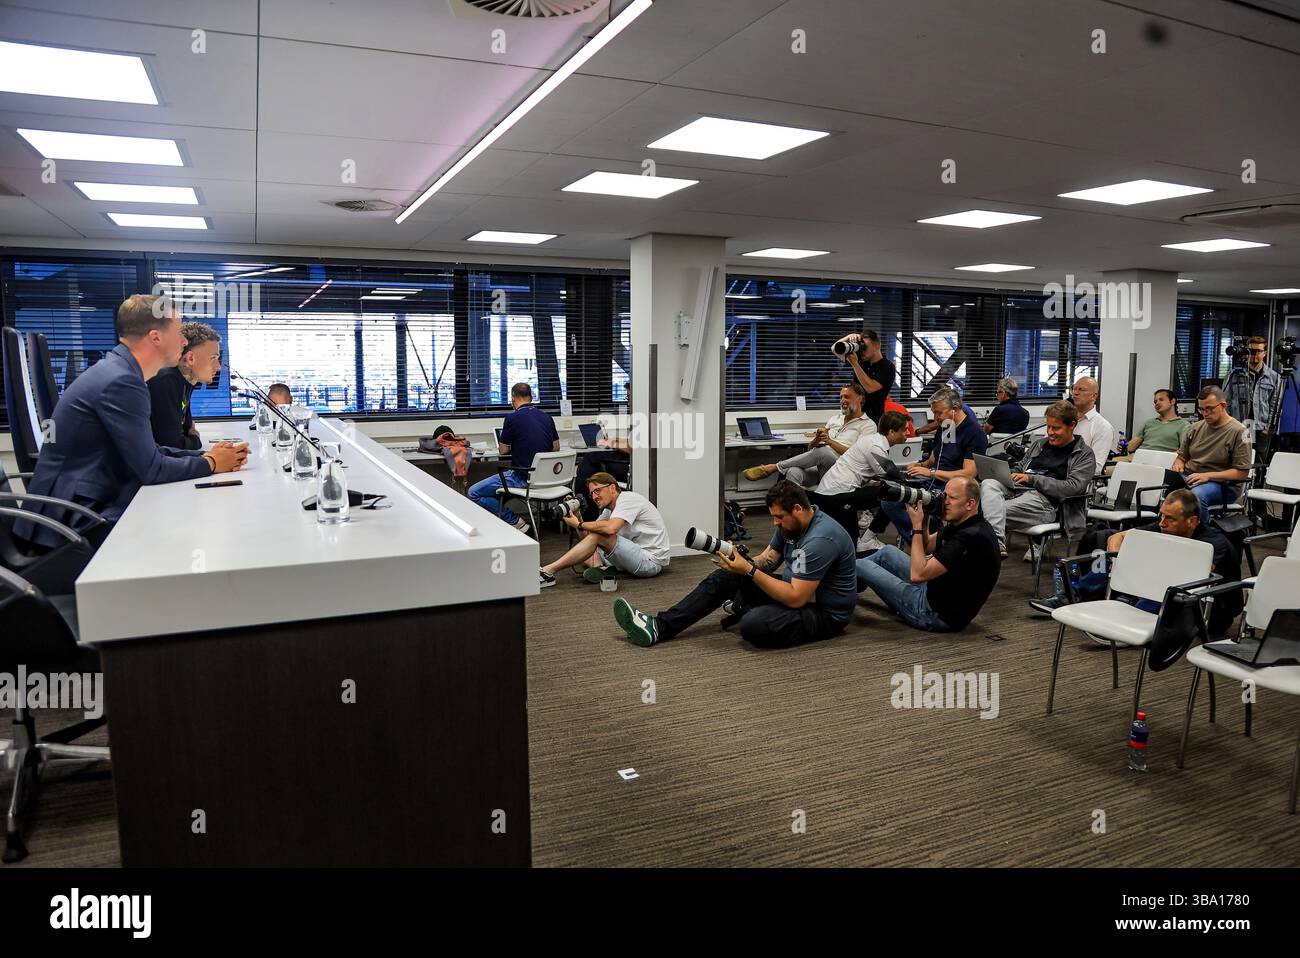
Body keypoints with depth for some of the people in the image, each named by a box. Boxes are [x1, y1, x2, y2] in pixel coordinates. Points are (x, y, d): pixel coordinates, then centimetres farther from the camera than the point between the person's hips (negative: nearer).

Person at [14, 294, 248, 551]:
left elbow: (147, 451, 12)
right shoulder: (121, 380, -21)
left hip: (87, 506, 9)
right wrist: (210, 464, -5)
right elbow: (151, 469, -19)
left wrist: (205, 454, 3)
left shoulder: (119, 370, 9)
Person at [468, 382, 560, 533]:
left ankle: (514, 522, -3)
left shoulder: (512, 418, -11)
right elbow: (556, 448, 16)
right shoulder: (546, 416, 7)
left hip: (523, 478, -8)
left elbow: (503, 451, -1)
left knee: (474, 493, 0)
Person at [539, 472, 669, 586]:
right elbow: (586, 535, 11)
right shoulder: (610, 509, 16)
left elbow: (610, 528, -28)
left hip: (652, 560, -10)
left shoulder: (628, 498, -11)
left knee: (598, 536, -22)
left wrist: (579, 525, -16)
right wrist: (577, 516, -4)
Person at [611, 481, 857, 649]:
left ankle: (744, 610, 3)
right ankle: (659, 627, -9)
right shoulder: (790, 523, 1)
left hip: (824, 612, -9)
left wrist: (749, 571, -29)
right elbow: (767, 560, 8)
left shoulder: (820, 540, -30)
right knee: (724, 577, -3)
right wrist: (743, 561, -15)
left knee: (754, 626, -35)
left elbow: (796, 599, -30)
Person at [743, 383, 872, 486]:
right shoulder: (834, 418, 30)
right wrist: (816, 440, -2)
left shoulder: (868, 425, 11)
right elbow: (810, 448, 23)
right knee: (793, 472, -32)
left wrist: (830, 441, -14)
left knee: (823, 451, -37)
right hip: (816, 466, 4)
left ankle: (774, 467, -23)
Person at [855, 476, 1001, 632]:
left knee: (862, 566, 2)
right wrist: (922, 521, -3)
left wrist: (917, 525, -21)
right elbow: (926, 548, 16)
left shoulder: (971, 537, -29)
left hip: (938, 614, -9)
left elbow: (918, 574, -28)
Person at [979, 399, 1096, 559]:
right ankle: (997, 544, -47)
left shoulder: (1084, 455, 8)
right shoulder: (1039, 443, 27)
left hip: (1044, 499, -5)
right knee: (988, 484, -32)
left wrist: (1032, 479, -9)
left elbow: (1073, 487, -6)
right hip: (1017, 488, 6)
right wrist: (1010, 475, 8)